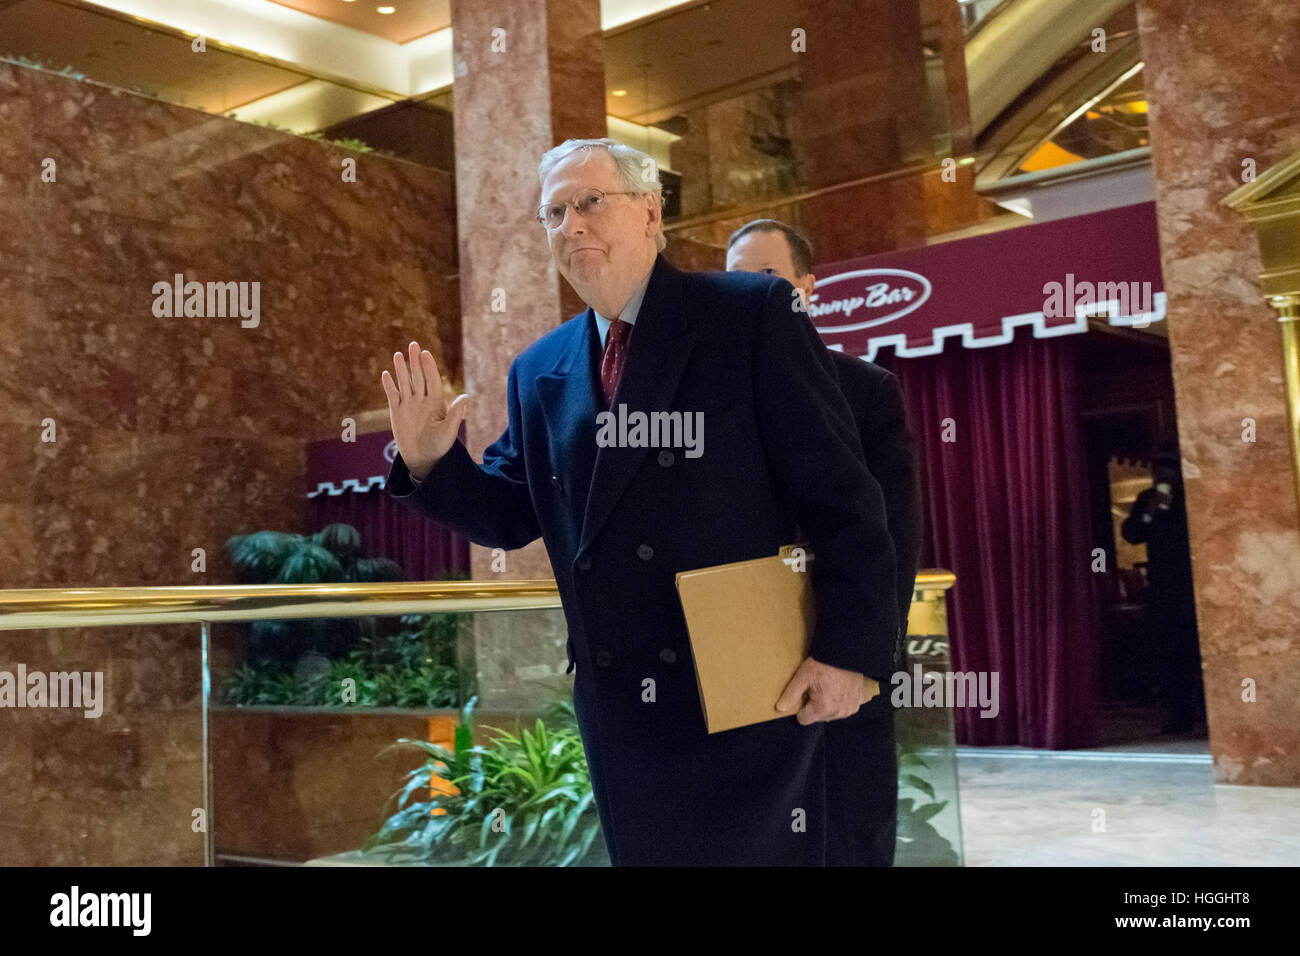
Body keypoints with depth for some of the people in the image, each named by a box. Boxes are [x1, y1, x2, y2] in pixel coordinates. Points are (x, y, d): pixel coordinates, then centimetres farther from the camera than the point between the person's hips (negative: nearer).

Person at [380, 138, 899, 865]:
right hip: (617, 708, 5)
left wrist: (851, 649, -14)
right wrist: (432, 460, -4)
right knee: (641, 850, 16)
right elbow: (513, 513, 14)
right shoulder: (539, 371, 10)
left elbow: (840, 494, -9)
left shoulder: (752, 313, -6)